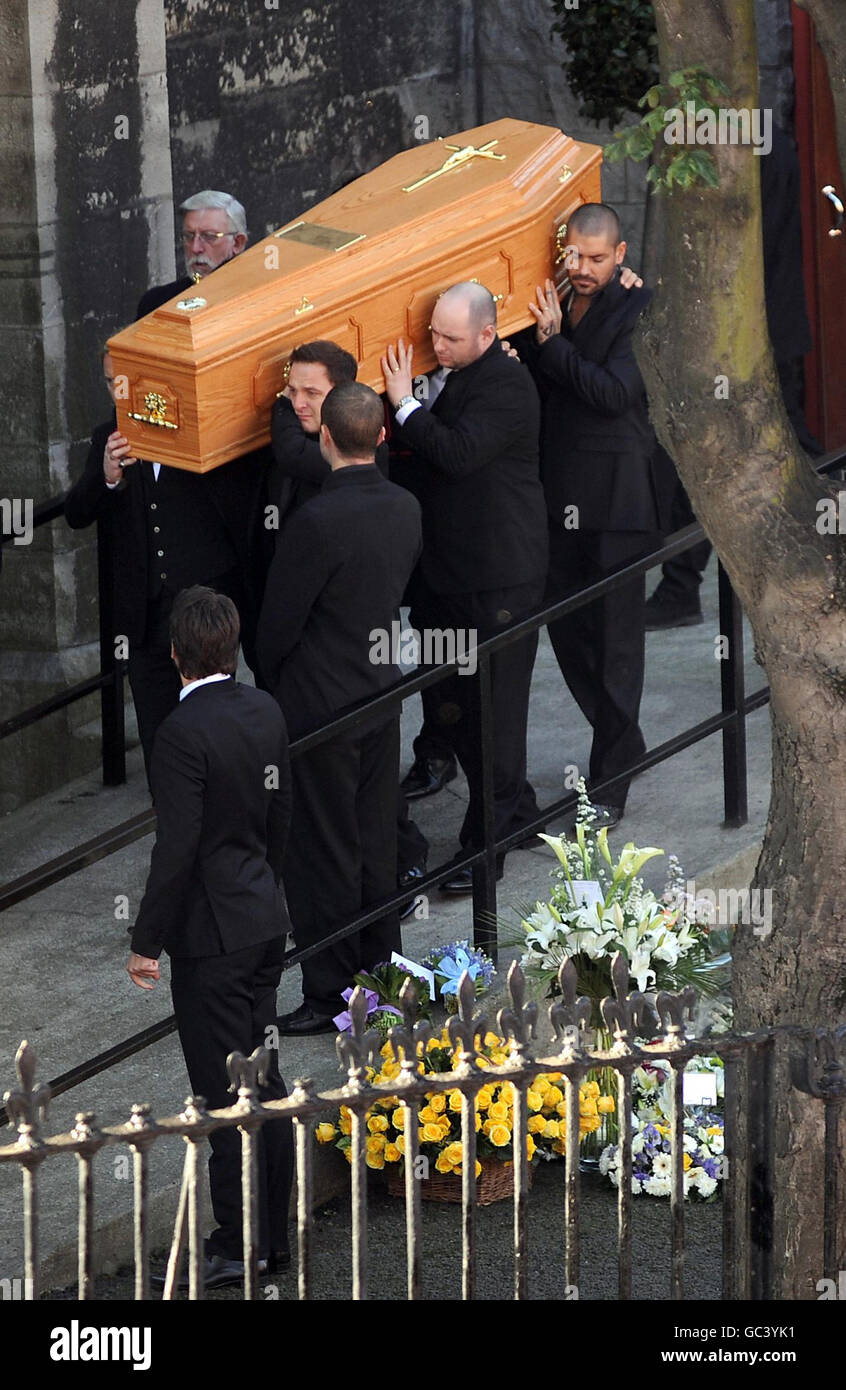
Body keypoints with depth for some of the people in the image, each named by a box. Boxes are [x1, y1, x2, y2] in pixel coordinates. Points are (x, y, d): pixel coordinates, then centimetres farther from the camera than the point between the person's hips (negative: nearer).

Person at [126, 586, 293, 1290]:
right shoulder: (265, 711, 4)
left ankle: (237, 1247, 5)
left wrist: (147, 941, -13)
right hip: (266, 921, 8)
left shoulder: (184, 732, -20)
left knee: (225, 1097, -1)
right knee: (265, 1081, 15)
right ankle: (274, 1234, 23)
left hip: (212, 935, -8)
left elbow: (177, 848, -21)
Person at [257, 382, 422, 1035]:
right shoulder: (406, 508, -1)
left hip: (322, 705, -7)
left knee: (324, 854, 1)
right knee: (376, 842, 17)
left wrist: (275, 679, 4)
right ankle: (381, 974, 27)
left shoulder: (318, 520, -23)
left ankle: (330, 994, 7)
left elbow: (279, 621, -15)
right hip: (384, 690, 7)